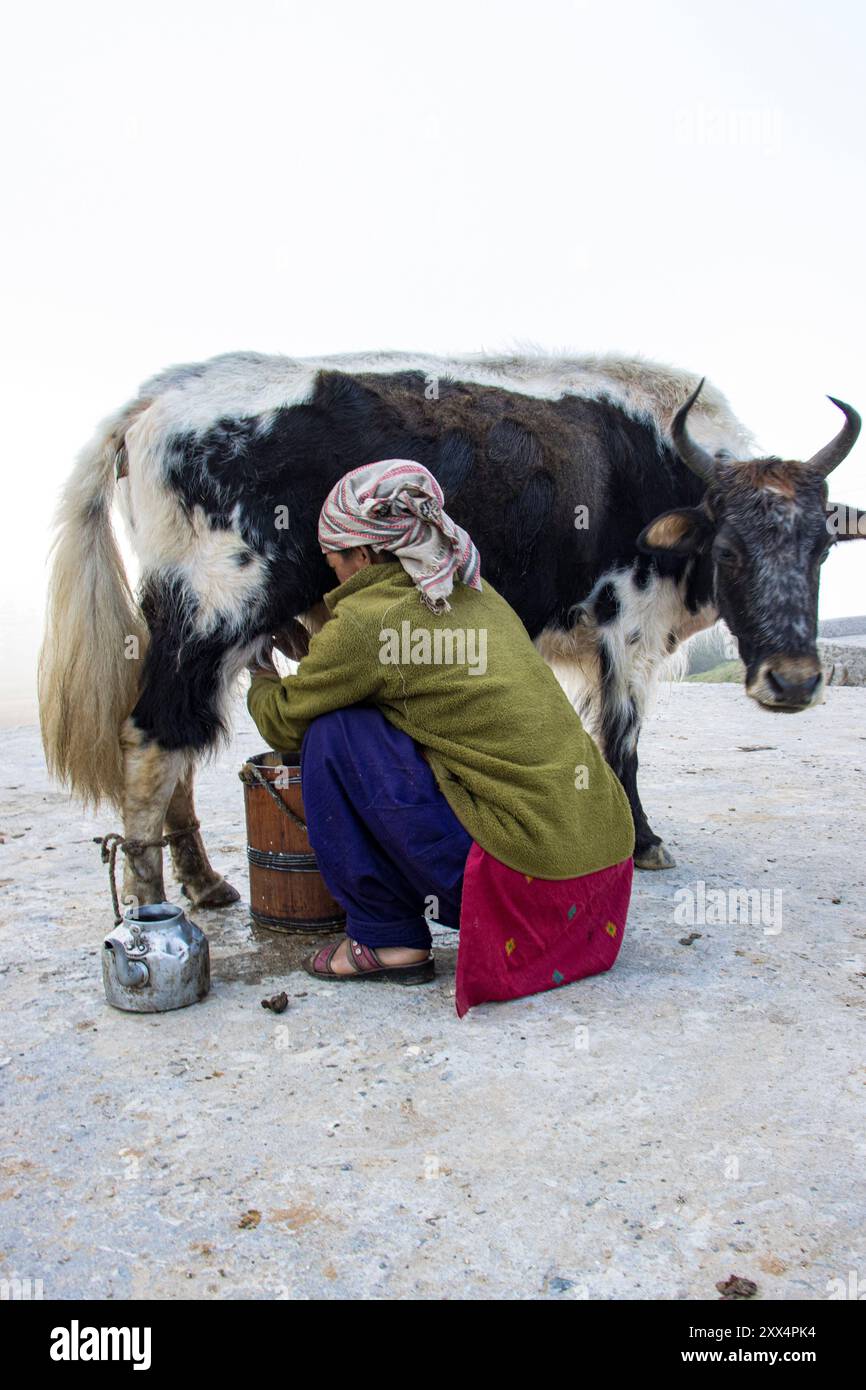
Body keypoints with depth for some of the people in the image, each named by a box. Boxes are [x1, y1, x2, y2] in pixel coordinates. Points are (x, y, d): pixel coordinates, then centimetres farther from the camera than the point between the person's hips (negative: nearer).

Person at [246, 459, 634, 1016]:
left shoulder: (365, 621, -8)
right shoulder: (476, 594, 14)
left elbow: (283, 722, 8)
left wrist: (264, 683, 31)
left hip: (527, 874, -8)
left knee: (332, 735, 0)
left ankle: (387, 940, 10)